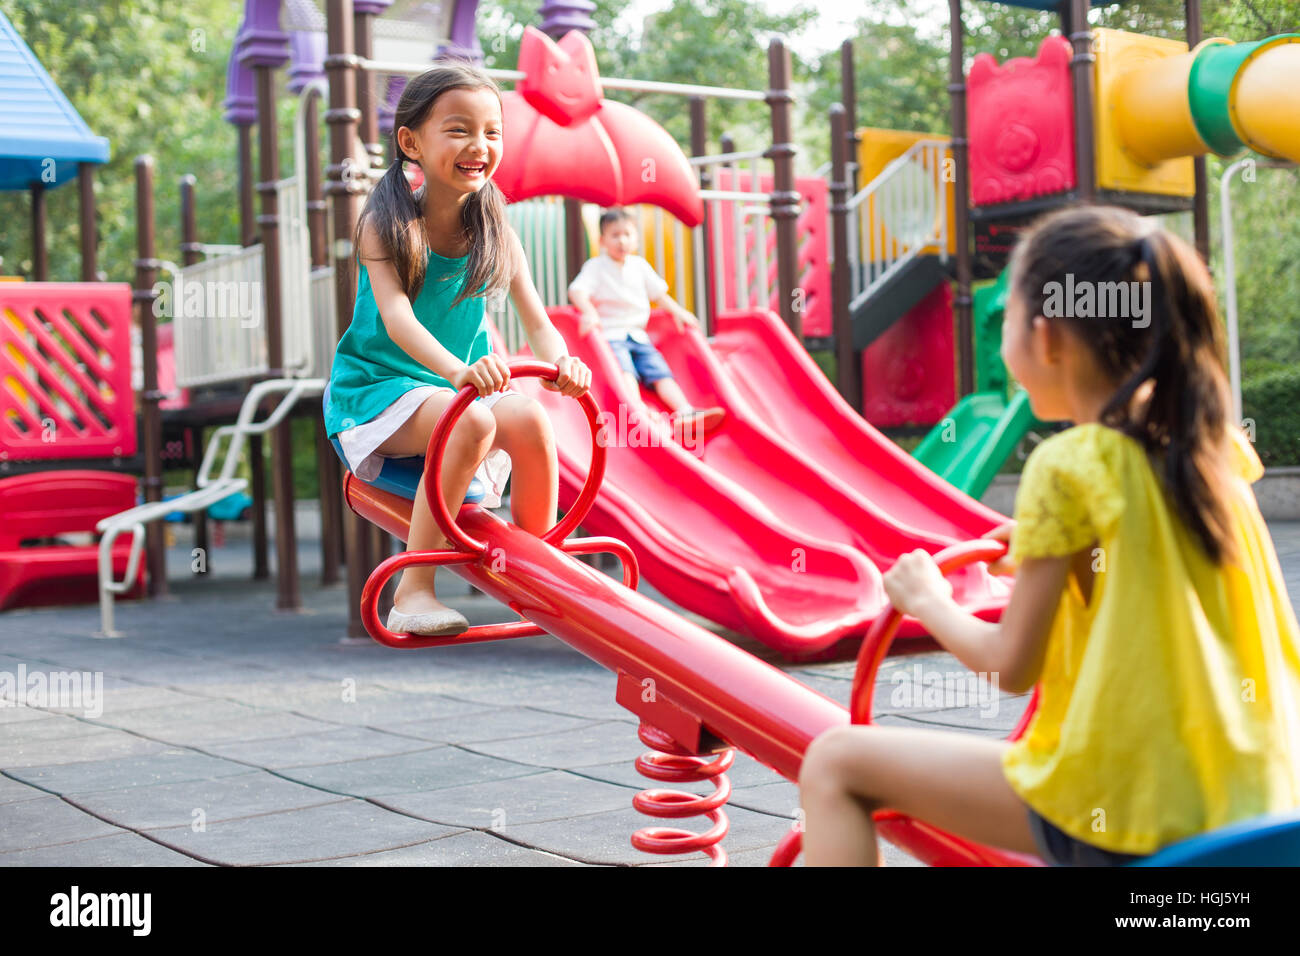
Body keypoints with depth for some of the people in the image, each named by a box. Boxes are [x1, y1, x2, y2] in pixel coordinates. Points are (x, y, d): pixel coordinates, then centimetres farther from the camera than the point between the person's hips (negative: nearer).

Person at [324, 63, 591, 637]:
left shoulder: (496, 234, 2)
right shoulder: (385, 224, -11)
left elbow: (536, 322, -4)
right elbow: (396, 316, -26)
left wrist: (561, 361, -28)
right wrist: (457, 370, -45)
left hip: (466, 386, 4)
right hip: (376, 387, -4)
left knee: (528, 420, -26)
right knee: (471, 421, -34)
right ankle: (412, 590, -29)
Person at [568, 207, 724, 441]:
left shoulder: (639, 265, 17)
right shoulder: (596, 266, 1)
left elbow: (658, 292, 24)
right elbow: (577, 291, -12)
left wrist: (678, 311, 9)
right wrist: (589, 312, -31)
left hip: (638, 335, 6)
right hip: (610, 335, -5)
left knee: (660, 372, -13)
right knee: (625, 372, -31)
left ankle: (685, 413, -28)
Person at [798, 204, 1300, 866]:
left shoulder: (1069, 467, -16)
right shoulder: (1217, 446, 2)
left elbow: (1011, 667, -10)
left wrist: (926, 601, 7)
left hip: (1125, 816, -7)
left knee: (834, 764, 2)